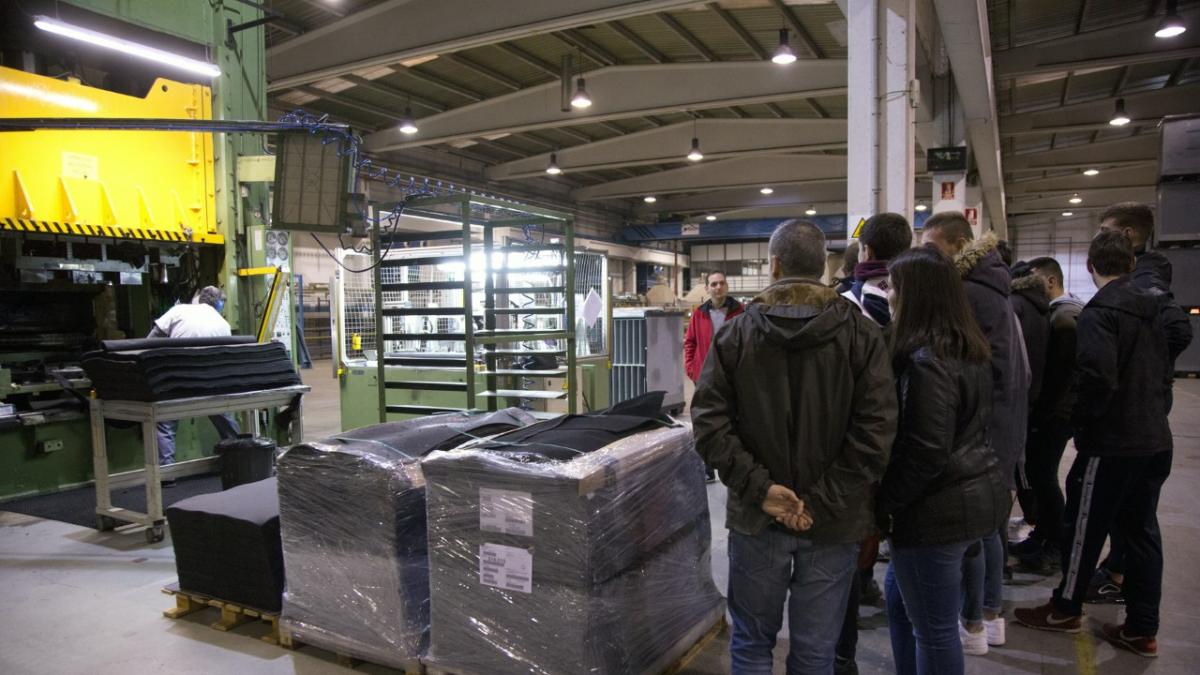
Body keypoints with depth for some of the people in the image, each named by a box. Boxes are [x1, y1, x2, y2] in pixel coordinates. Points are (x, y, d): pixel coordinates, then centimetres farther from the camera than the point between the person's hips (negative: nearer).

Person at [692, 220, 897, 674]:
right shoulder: (860, 333, -5)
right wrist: (823, 501, -12)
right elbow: (877, 429, -13)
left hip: (757, 516, 0)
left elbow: (709, 422, -10)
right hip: (834, 520, 0)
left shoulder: (736, 333, -4)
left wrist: (759, 489, -10)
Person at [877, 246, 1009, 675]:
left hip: (938, 507, -10)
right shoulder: (971, 351, 9)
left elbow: (926, 451, -23)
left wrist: (884, 504, -11)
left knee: (934, 629, 5)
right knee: (900, 595, 24)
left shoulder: (926, 360, -21)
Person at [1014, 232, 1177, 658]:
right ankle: (1142, 629, 18)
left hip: (1113, 442, -8)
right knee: (1141, 530, 12)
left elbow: (1098, 377, -25)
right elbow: (1164, 372, 17)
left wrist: (1081, 425, -10)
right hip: (1155, 439, 8)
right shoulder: (1151, 308, 10)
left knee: (1085, 526, 6)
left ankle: (1065, 610, 21)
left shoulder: (1099, 312, -16)